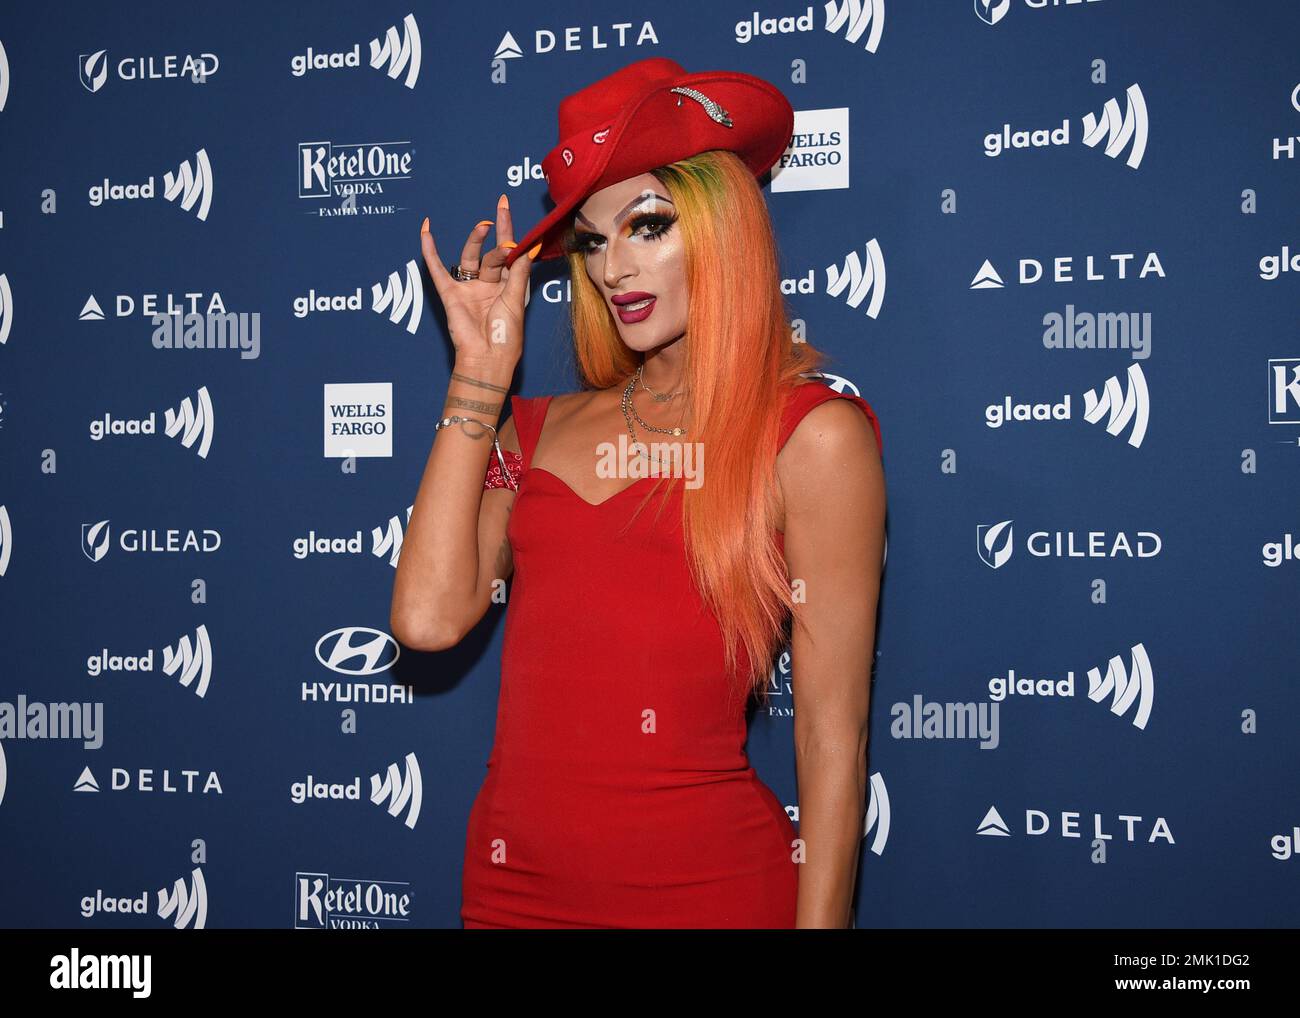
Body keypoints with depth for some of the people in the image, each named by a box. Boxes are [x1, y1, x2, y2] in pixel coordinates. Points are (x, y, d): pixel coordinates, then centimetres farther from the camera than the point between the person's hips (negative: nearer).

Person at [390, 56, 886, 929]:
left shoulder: (812, 436, -8)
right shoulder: (541, 430, 7)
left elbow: (833, 737, -9)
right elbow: (430, 618, -8)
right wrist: (481, 368, -3)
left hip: (701, 886, -4)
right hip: (513, 878, 5)